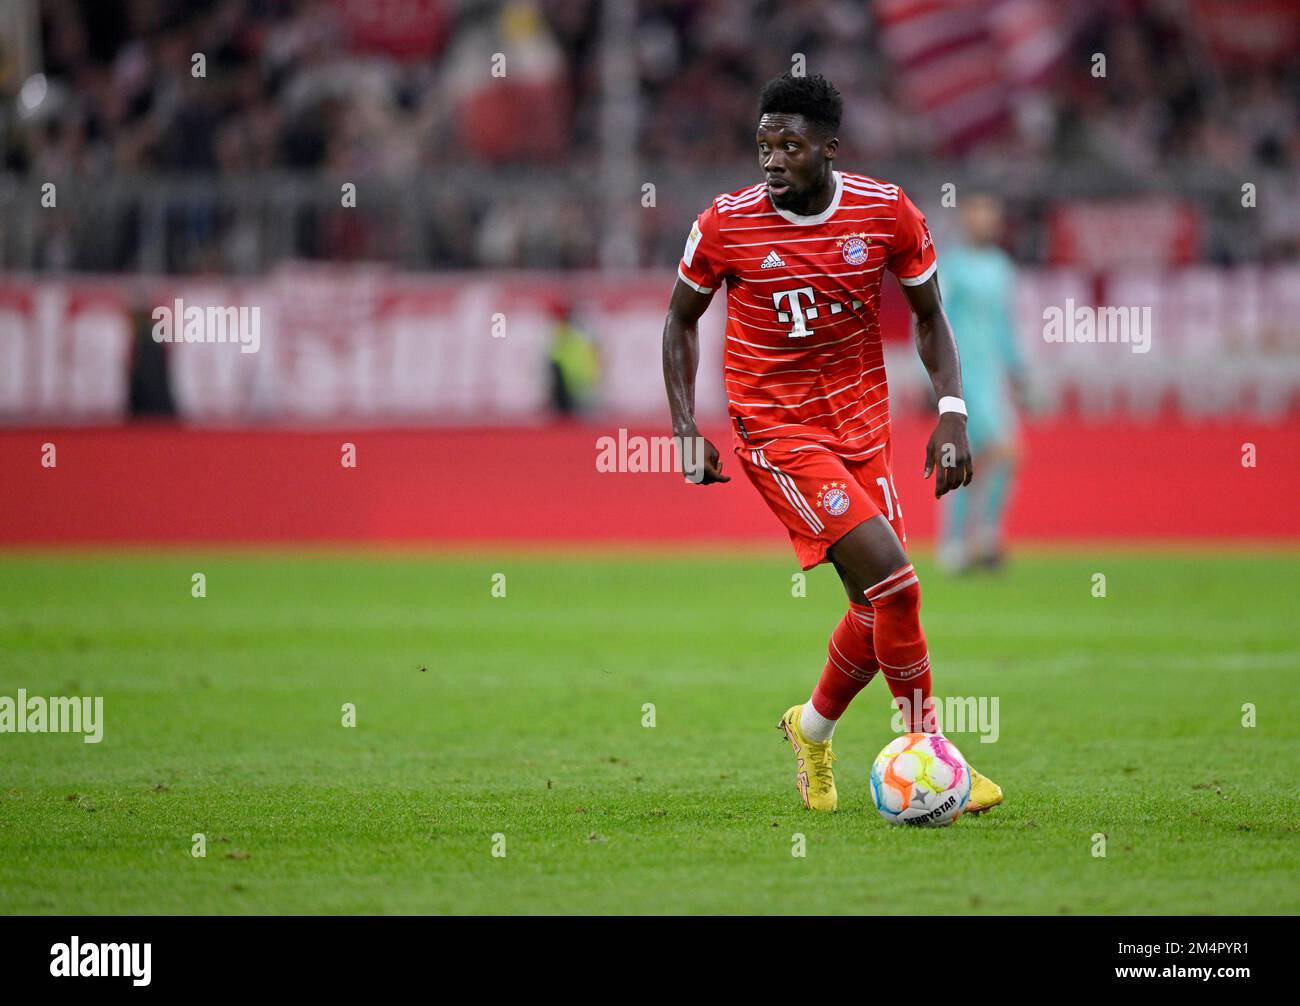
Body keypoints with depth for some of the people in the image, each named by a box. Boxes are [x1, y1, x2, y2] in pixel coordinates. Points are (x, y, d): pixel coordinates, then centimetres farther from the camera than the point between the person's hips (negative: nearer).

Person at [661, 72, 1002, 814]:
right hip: (778, 433, -4)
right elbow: (682, 319, 5)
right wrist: (687, 431, -2)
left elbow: (929, 315, 7)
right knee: (895, 582, -17)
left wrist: (952, 413, -5)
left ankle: (814, 731, 34)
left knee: (880, 611, 6)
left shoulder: (886, 212, -6)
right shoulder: (726, 225, -12)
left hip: (865, 426, 4)